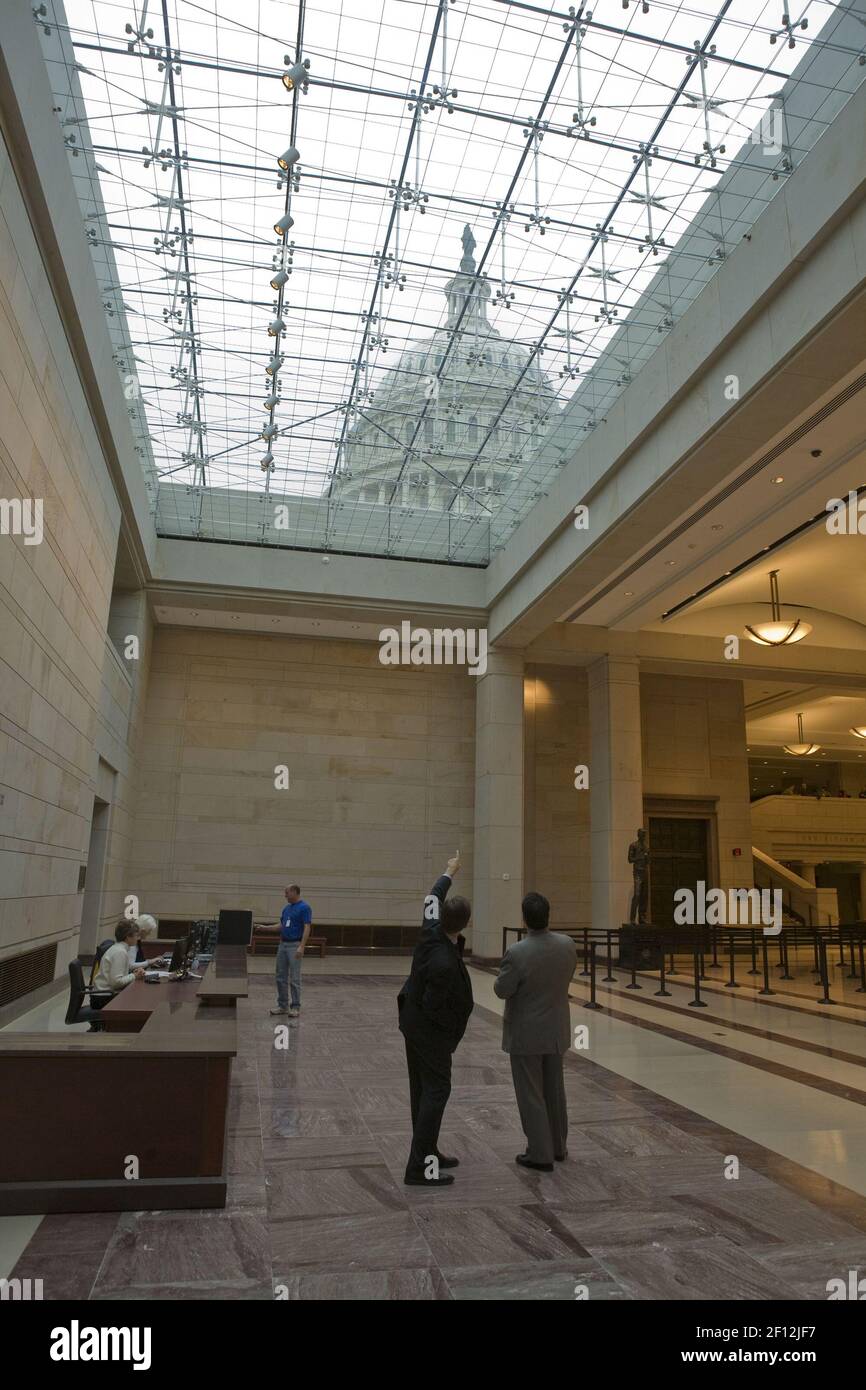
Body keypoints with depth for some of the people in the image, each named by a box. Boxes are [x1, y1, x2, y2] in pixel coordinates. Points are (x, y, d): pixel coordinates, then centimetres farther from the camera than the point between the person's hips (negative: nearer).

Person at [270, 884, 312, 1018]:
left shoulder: (304, 907, -12)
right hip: (282, 945, 8)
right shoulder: (286, 908, 13)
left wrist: (302, 947, -25)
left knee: (294, 978, -4)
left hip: (295, 946, -8)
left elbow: (307, 928, -18)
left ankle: (295, 1007, 4)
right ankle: (282, 1005, 18)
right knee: (281, 977, 9)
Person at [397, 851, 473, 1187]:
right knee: (436, 1091, -2)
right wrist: (452, 1035, -7)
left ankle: (426, 1152, 29)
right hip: (429, 1030, -9)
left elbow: (432, 900, 8)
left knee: (422, 1089, 17)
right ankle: (420, 1168, 1)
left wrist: (449, 873, 23)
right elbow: (433, 1006, -26)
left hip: (412, 1020, 9)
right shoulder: (445, 964, -34)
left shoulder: (431, 933, -12)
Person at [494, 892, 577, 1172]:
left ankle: (541, 1154, 15)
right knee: (554, 1089, 20)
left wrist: (502, 976, 6)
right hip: (556, 1030, 6)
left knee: (530, 1094, 8)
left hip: (526, 1033, -6)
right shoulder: (568, 944, -10)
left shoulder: (517, 953, -27)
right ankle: (558, 1147, 33)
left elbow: (502, 990, -14)